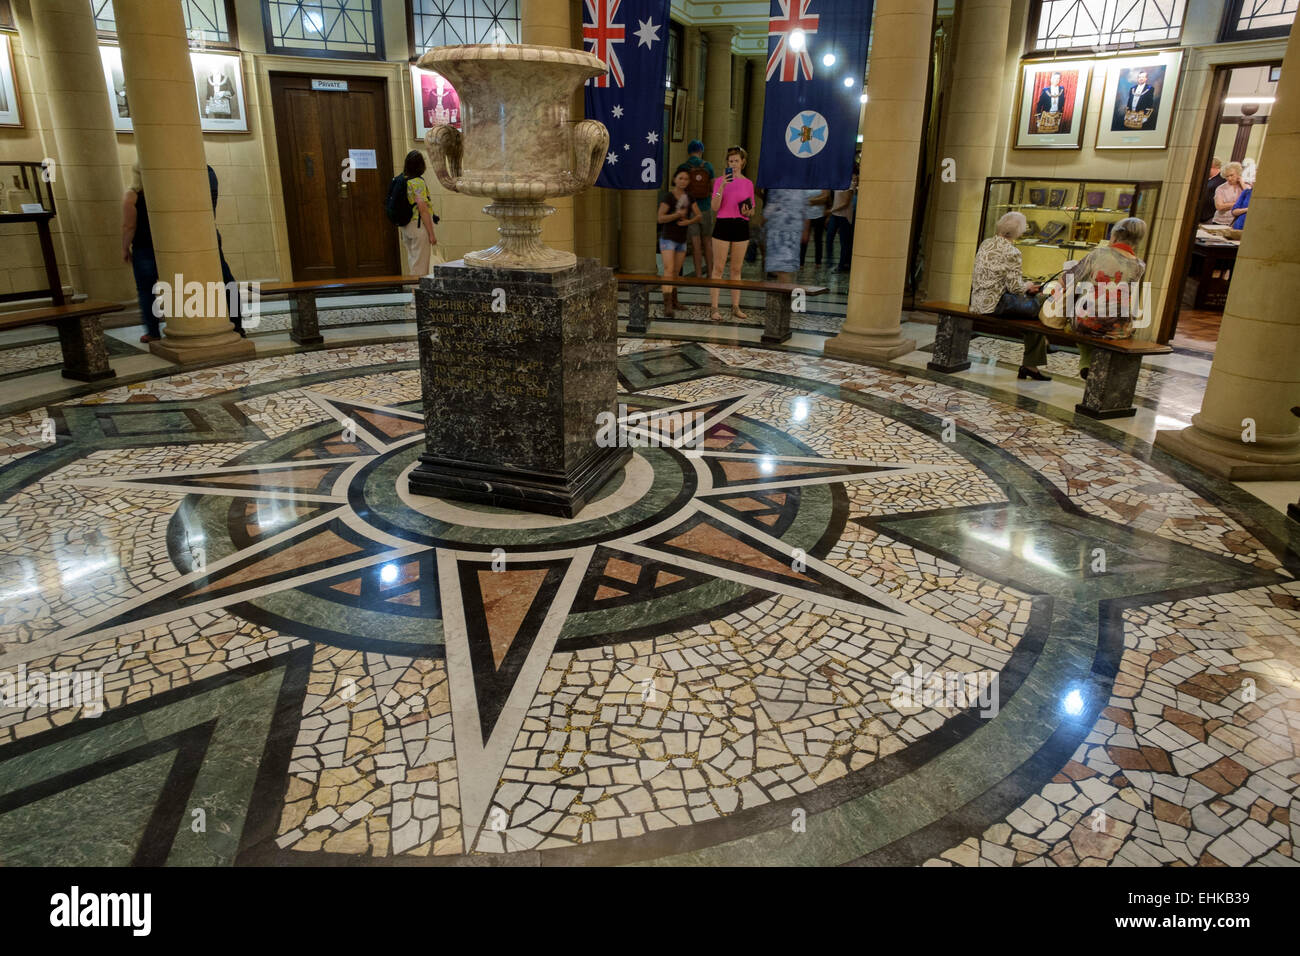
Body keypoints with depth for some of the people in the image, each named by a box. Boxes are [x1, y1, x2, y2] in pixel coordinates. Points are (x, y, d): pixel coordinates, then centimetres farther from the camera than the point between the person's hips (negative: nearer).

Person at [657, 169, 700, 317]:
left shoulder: (688, 197, 6)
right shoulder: (668, 196, -12)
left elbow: (698, 215, 4)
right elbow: (660, 218, -17)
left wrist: (689, 221, -16)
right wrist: (678, 214, -28)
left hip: (682, 240, 6)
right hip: (668, 239, -6)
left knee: (676, 272, 15)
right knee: (668, 271, -17)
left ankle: (674, 300, 31)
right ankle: (667, 306, -25)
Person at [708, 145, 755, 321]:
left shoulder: (748, 183, 9)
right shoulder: (720, 181, 0)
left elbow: (752, 210, 13)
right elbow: (714, 207, -10)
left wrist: (747, 211, -10)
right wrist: (722, 187, -21)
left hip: (741, 226, 3)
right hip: (723, 225, -3)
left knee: (737, 268, 8)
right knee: (718, 268, -3)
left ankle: (736, 307, 14)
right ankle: (714, 308, -2)